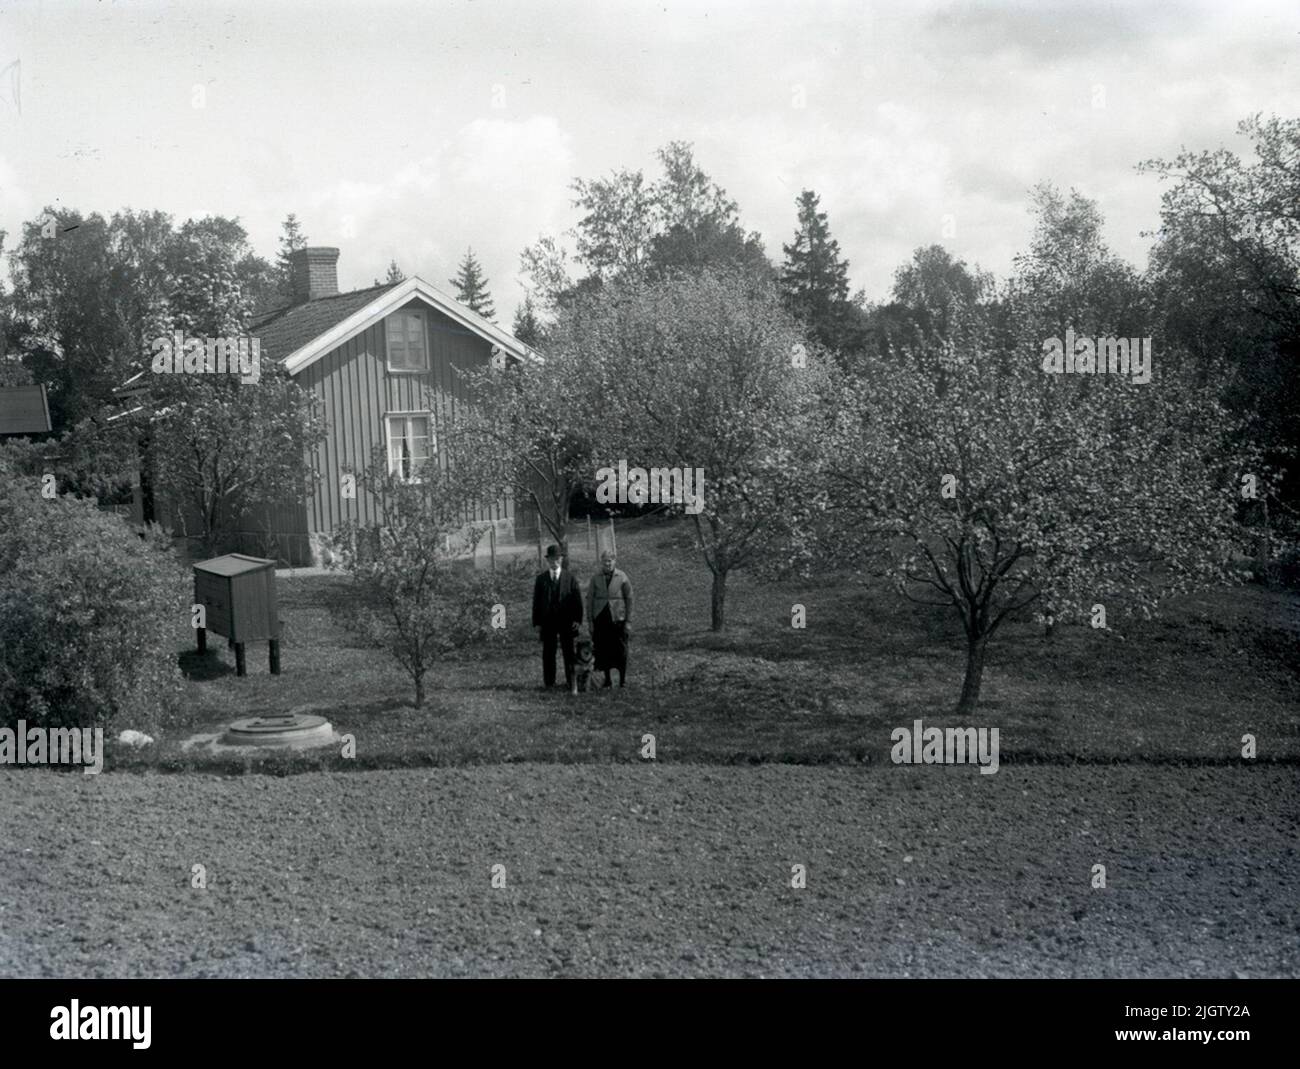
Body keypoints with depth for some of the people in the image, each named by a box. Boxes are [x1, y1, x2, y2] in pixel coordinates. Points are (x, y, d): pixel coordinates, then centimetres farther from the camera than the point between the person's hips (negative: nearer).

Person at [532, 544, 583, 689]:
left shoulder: (569, 577, 4)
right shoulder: (541, 579, 7)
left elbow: (577, 599, 2)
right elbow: (536, 602, 7)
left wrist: (578, 620, -7)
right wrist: (536, 623, -1)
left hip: (567, 621, -1)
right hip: (547, 621, 1)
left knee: (569, 652, 1)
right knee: (548, 653, 3)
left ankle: (571, 681, 7)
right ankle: (548, 682, 9)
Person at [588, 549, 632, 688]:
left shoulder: (622, 577, -1)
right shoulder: (595, 578, 4)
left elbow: (629, 600, 1)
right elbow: (591, 600, 7)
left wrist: (628, 621, -3)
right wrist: (591, 621, 3)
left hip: (618, 618, -2)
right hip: (600, 618, 2)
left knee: (621, 650, 3)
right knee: (603, 650, 4)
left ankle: (623, 679, 14)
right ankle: (607, 678, 17)